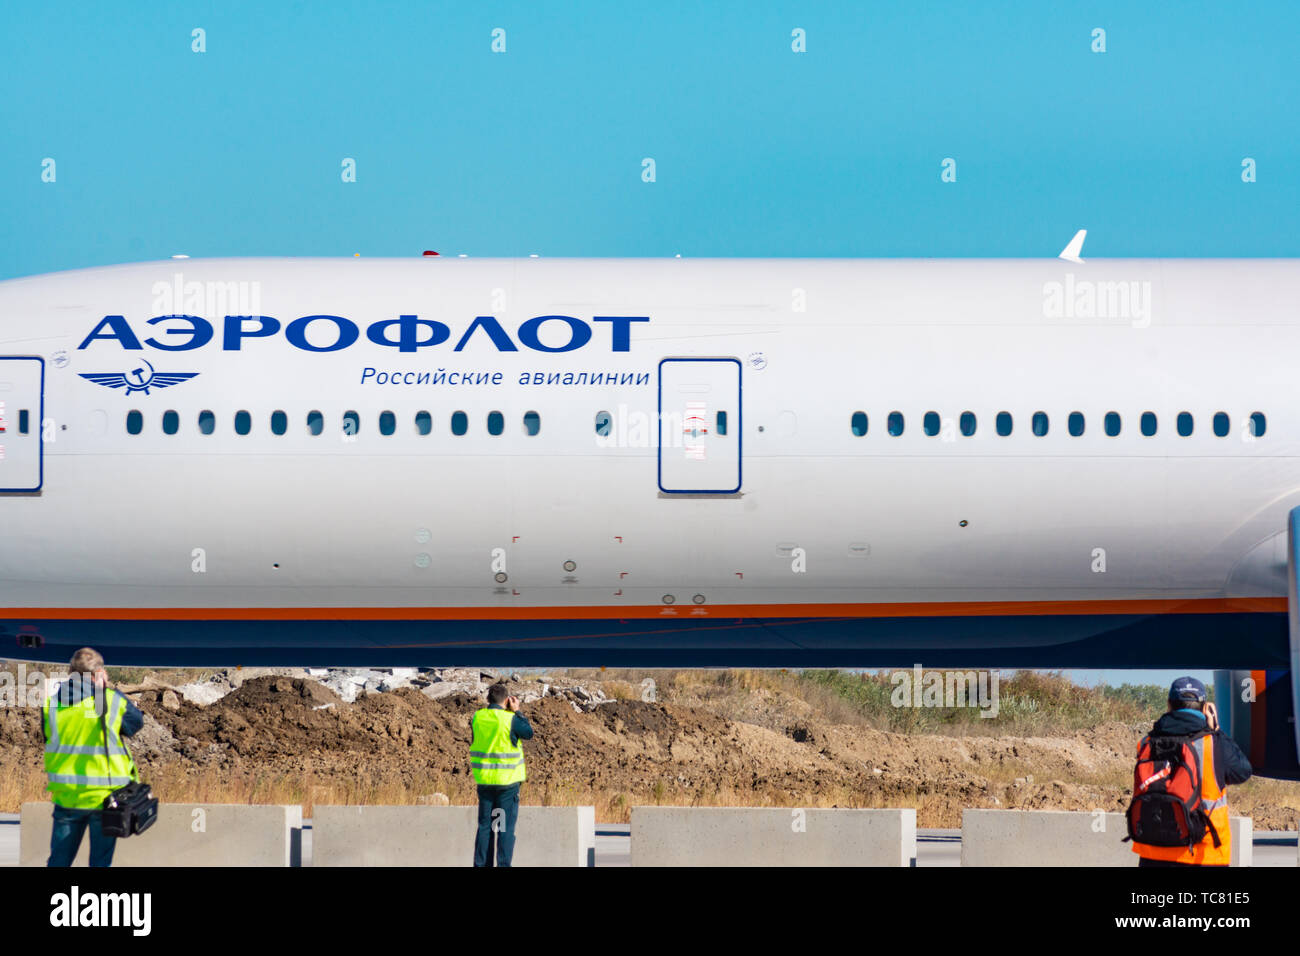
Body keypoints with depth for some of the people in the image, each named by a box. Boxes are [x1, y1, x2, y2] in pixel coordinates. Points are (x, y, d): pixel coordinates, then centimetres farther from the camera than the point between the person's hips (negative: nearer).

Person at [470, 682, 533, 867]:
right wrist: (516, 712, 7)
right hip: (507, 781, -4)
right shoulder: (510, 719, -13)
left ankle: (481, 864, 11)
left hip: (484, 780, 4)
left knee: (485, 826, 11)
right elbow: (529, 733, 2)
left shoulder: (477, 718, -1)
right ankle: (503, 864, -4)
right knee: (506, 828, 0)